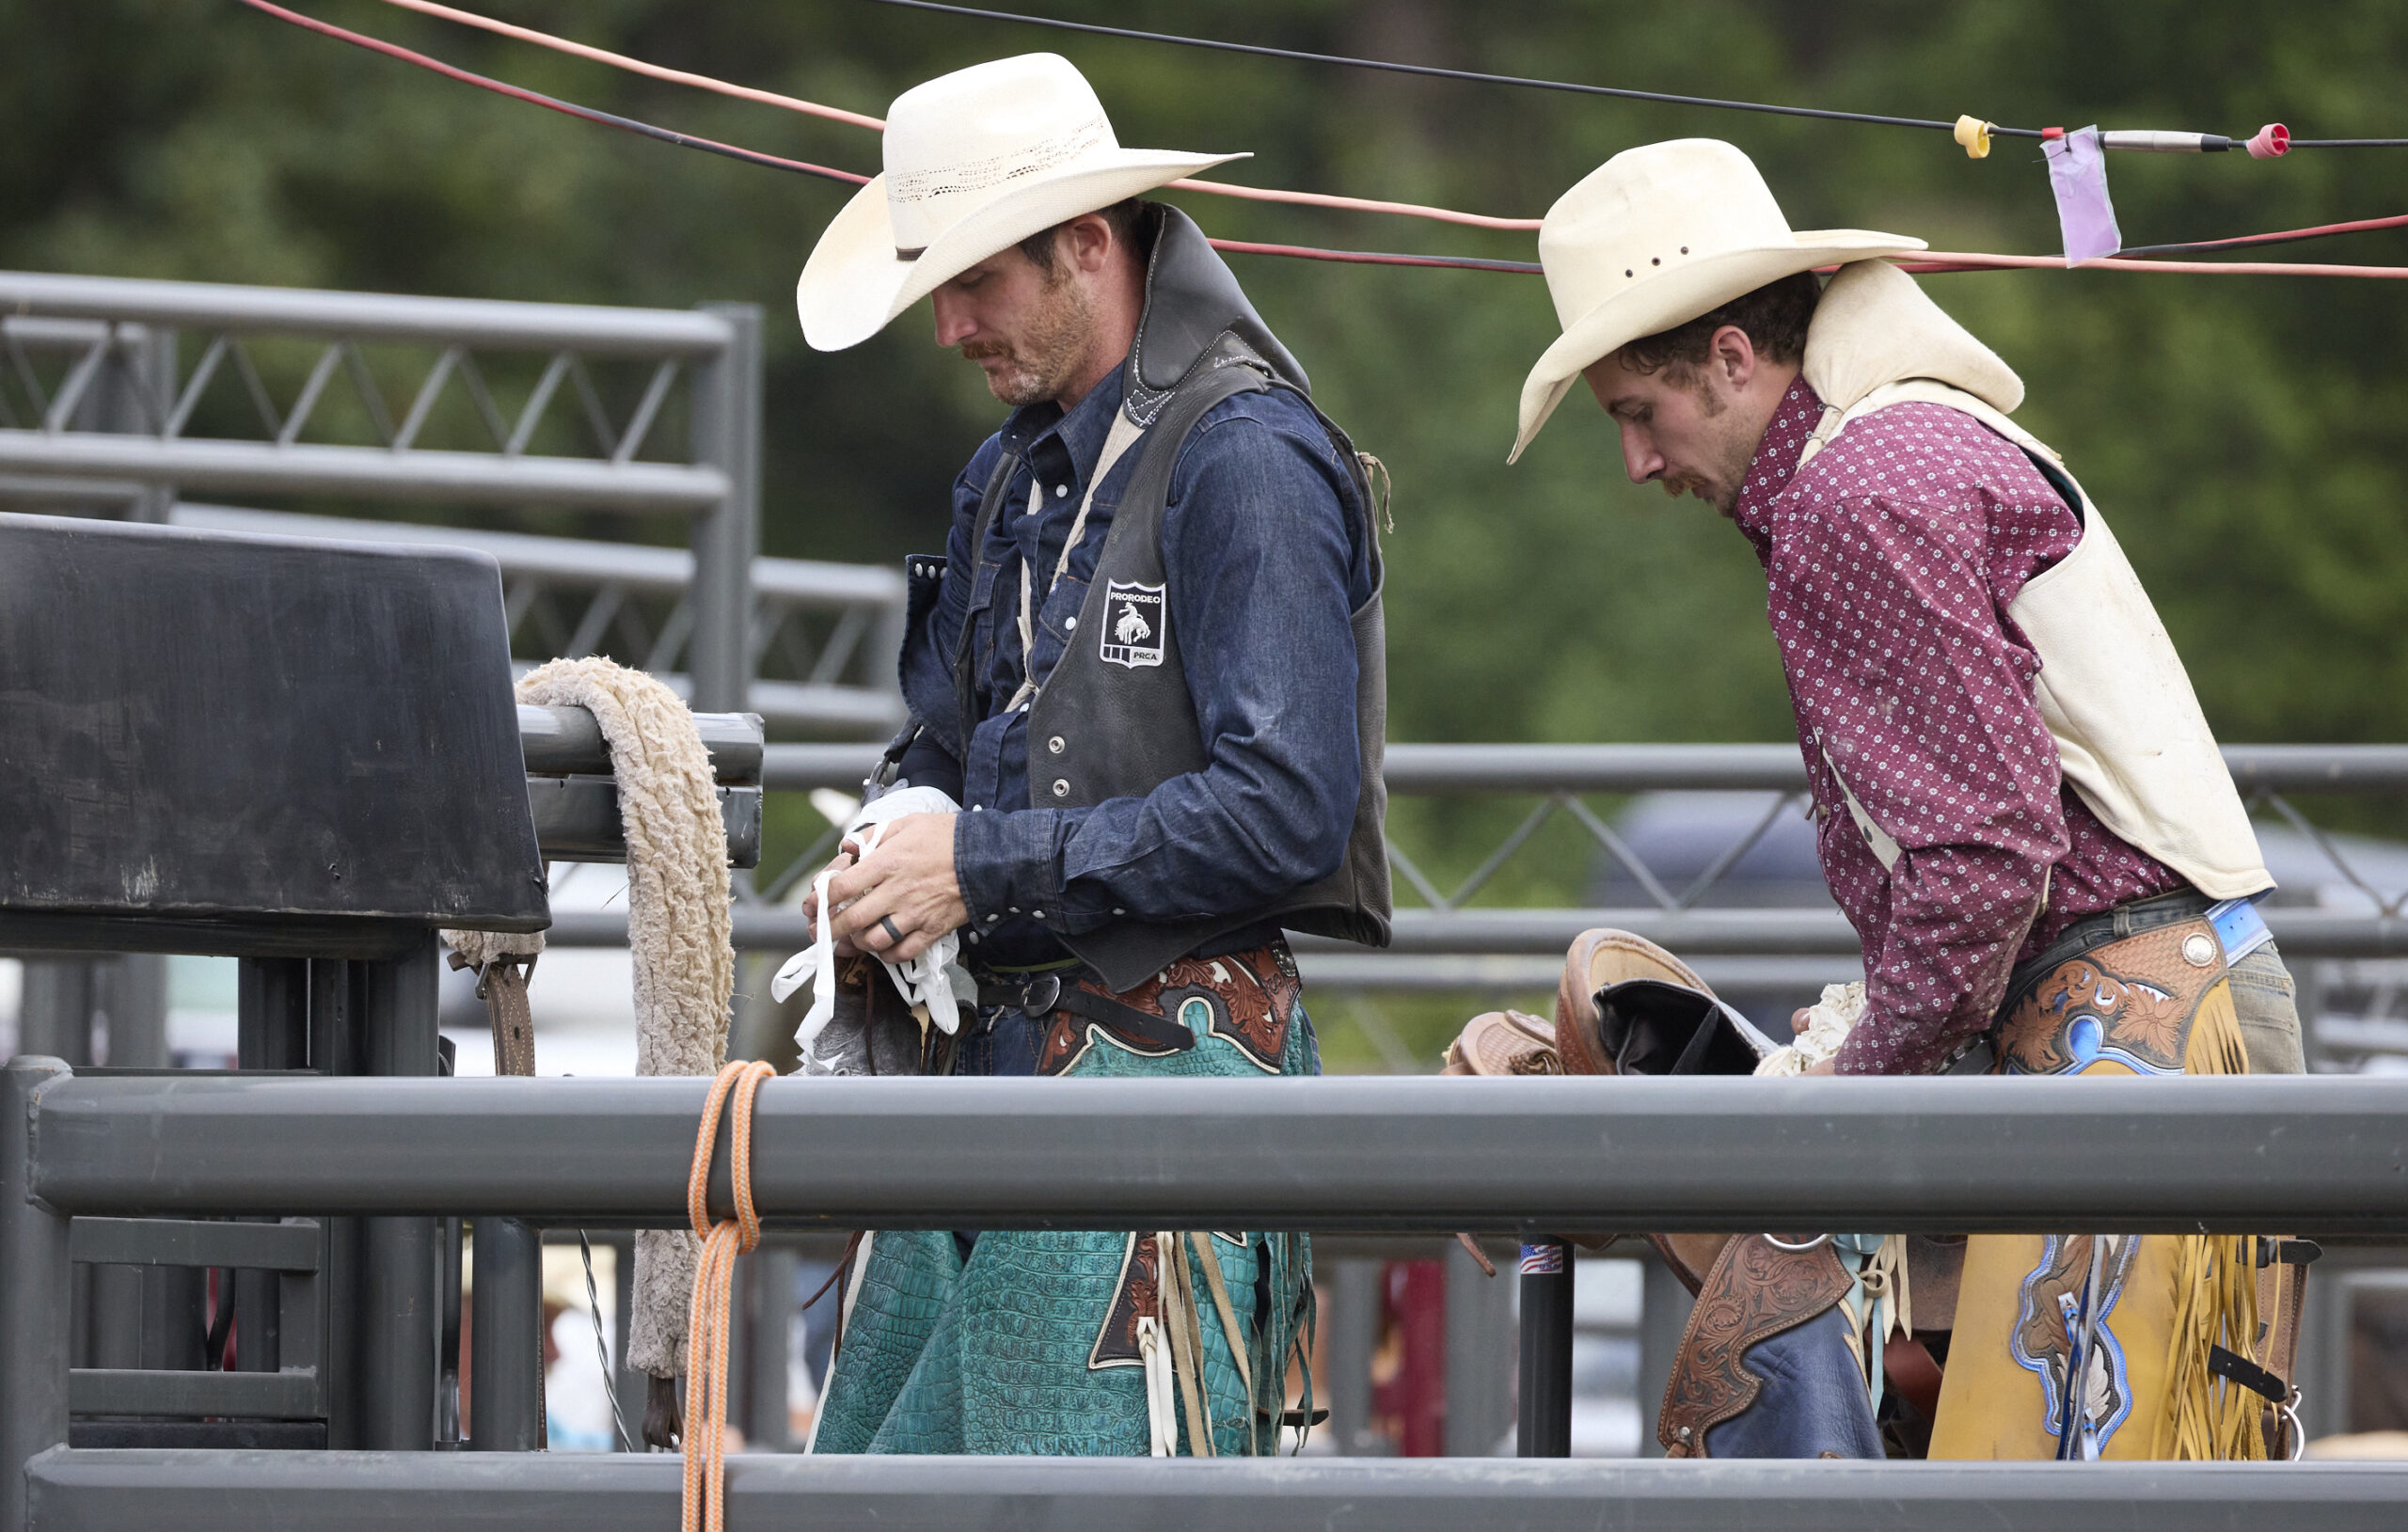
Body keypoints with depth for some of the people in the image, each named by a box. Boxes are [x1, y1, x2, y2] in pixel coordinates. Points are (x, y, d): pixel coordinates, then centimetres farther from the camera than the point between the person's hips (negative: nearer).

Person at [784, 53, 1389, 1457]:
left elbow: (1286, 808, -19)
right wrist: (887, 864, 3)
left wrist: (990, 865, -16)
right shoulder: (1015, 470, 18)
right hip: (995, 1051, 9)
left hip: (1164, 1055, -9)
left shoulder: (1248, 458, -12)